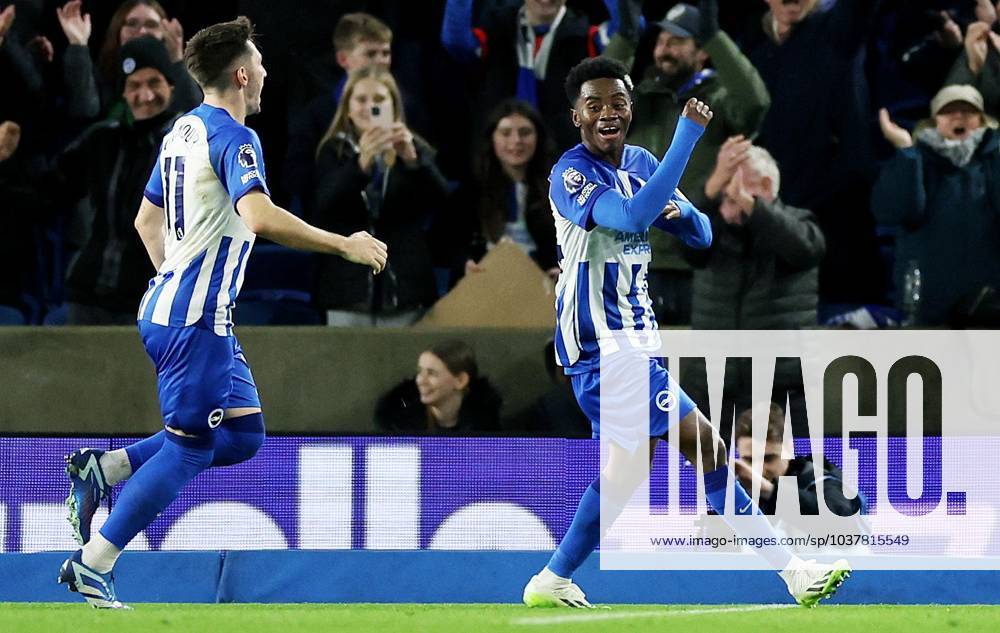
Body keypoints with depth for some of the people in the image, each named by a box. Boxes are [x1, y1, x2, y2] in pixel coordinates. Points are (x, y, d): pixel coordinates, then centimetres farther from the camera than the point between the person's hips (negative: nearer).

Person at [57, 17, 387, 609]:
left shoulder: (184, 131, 14)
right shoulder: (234, 138, -15)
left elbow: (147, 217, 25)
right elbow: (260, 216, -31)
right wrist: (344, 245, -27)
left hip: (168, 303, 10)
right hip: (197, 320, -10)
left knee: (244, 435, 12)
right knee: (190, 446, -6)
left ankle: (104, 467, 6)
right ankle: (92, 564, -5)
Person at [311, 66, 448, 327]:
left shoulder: (416, 150, 11)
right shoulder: (333, 152, 8)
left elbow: (441, 202, -5)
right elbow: (324, 208, -9)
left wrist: (412, 160, -23)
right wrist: (362, 163, -27)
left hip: (405, 287, 0)